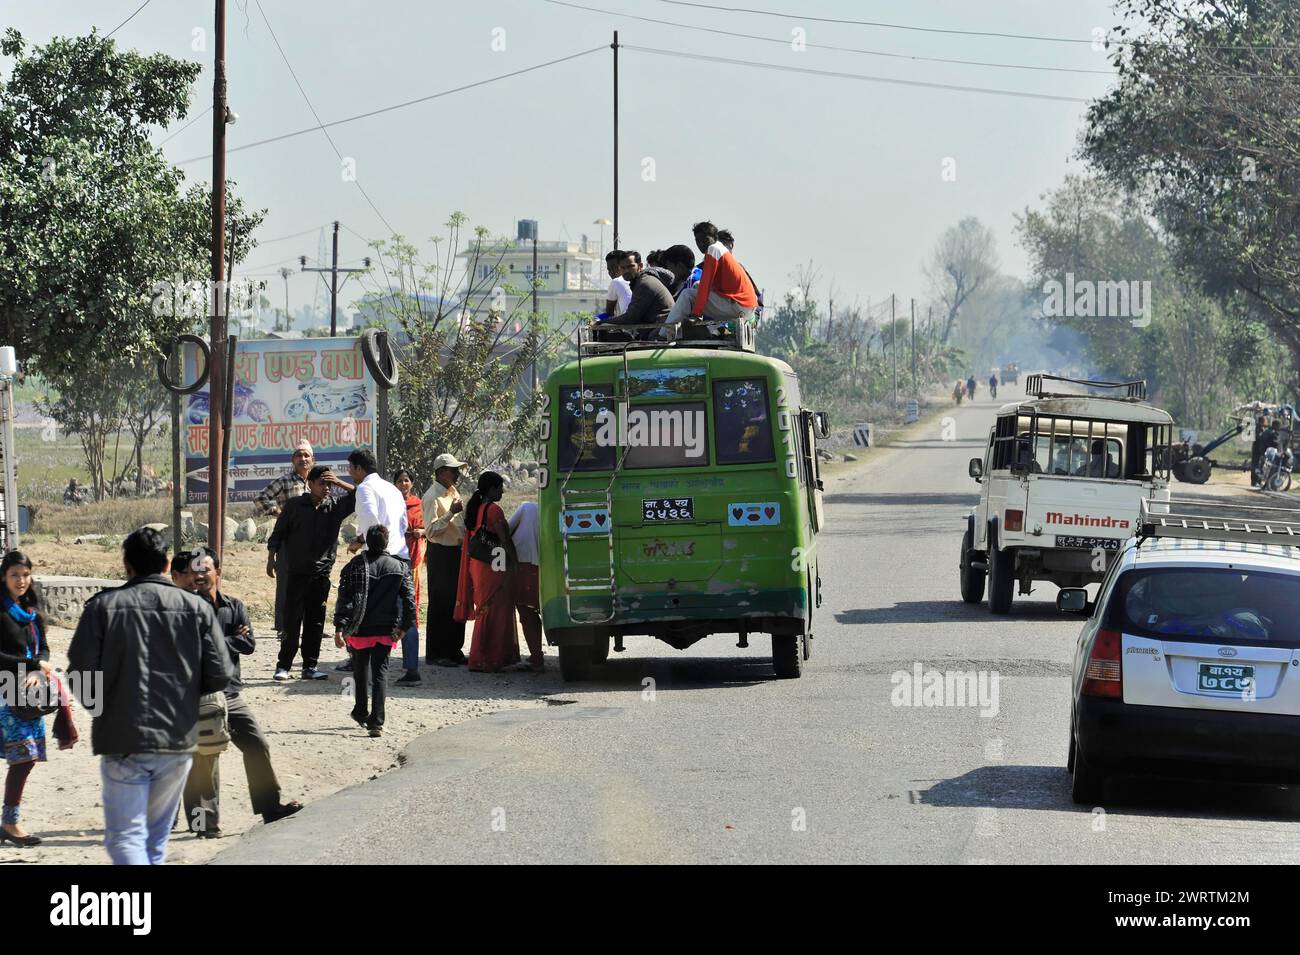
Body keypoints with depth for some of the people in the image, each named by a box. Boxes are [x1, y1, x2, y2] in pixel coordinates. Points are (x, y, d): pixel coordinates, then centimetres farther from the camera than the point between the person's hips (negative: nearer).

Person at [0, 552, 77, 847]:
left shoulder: (32, 611, 15)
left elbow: (43, 649, 14)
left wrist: (37, 672, -8)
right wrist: (34, 665, -14)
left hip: (29, 690, 7)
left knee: (26, 757, 4)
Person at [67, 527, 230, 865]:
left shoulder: (103, 606, -5)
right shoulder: (197, 609, 1)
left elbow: (81, 674, -8)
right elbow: (219, 675, -1)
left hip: (123, 740, -3)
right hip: (178, 739, 3)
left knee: (125, 836, -3)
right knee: (156, 834, 19)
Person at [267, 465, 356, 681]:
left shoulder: (335, 507, 6)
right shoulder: (295, 505, 2)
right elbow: (278, 533, 7)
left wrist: (340, 483, -7)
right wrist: (271, 557, -1)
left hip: (322, 572, 3)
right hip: (297, 571, -3)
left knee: (316, 620, 5)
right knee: (292, 619, -5)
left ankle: (310, 666, 11)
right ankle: (283, 666, -2)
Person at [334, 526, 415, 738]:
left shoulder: (355, 566, -6)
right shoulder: (399, 567, -2)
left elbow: (344, 599, -11)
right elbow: (409, 599, -3)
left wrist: (340, 627, -11)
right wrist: (405, 626, 5)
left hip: (360, 629, -1)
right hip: (386, 630, 1)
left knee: (361, 671, 19)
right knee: (380, 673, 3)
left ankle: (362, 712, 33)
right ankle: (376, 721, -8)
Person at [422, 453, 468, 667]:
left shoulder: (453, 492, 14)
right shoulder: (433, 497, -14)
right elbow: (431, 531, -20)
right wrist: (451, 513, -24)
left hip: (457, 551, 9)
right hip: (441, 553, -9)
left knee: (458, 602, 11)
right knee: (440, 603, -5)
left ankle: (454, 649, 19)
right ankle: (436, 654, 0)